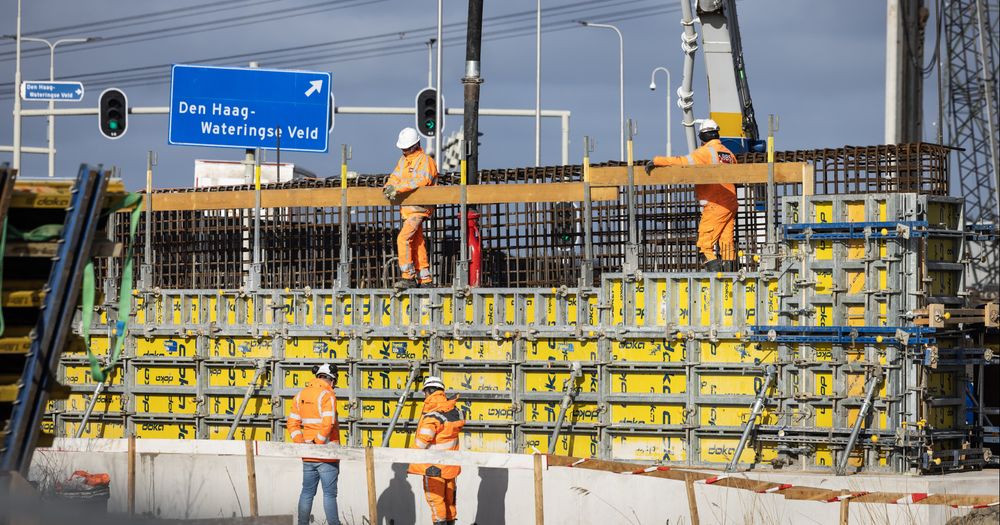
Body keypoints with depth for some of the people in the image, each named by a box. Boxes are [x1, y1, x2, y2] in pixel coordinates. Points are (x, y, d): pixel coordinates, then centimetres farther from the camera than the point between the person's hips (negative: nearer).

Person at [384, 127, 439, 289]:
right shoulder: (403, 160, 16)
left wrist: (399, 188, -33)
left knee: (403, 238, -19)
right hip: (407, 208, 9)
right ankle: (425, 278, 18)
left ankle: (408, 277, -18)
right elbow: (396, 177, 10)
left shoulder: (425, 160, -11)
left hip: (418, 208, -9)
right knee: (417, 243, 12)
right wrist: (389, 186, -14)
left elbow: (422, 180, -27)